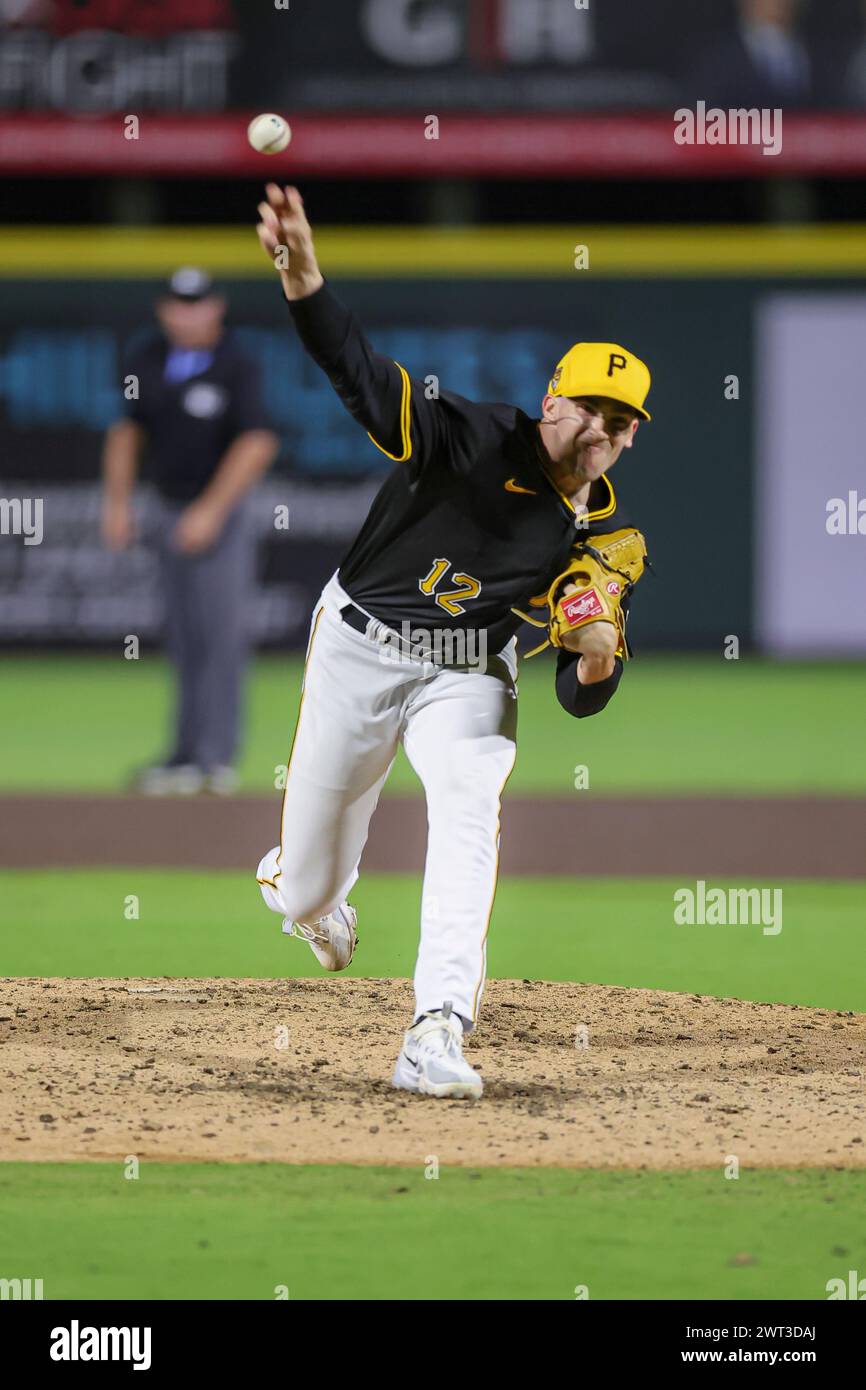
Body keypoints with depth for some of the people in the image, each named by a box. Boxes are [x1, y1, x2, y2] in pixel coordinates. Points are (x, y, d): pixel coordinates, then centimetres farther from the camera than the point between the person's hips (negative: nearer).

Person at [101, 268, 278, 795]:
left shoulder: (235, 367, -13)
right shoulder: (149, 360, 6)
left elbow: (257, 444, -20)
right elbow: (128, 430, 17)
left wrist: (211, 510, -23)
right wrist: (117, 502, 10)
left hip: (222, 515, -6)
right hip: (174, 513, 6)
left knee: (221, 636, -8)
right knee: (186, 639, 10)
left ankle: (215, 757, -8)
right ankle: (190, 752, 15)